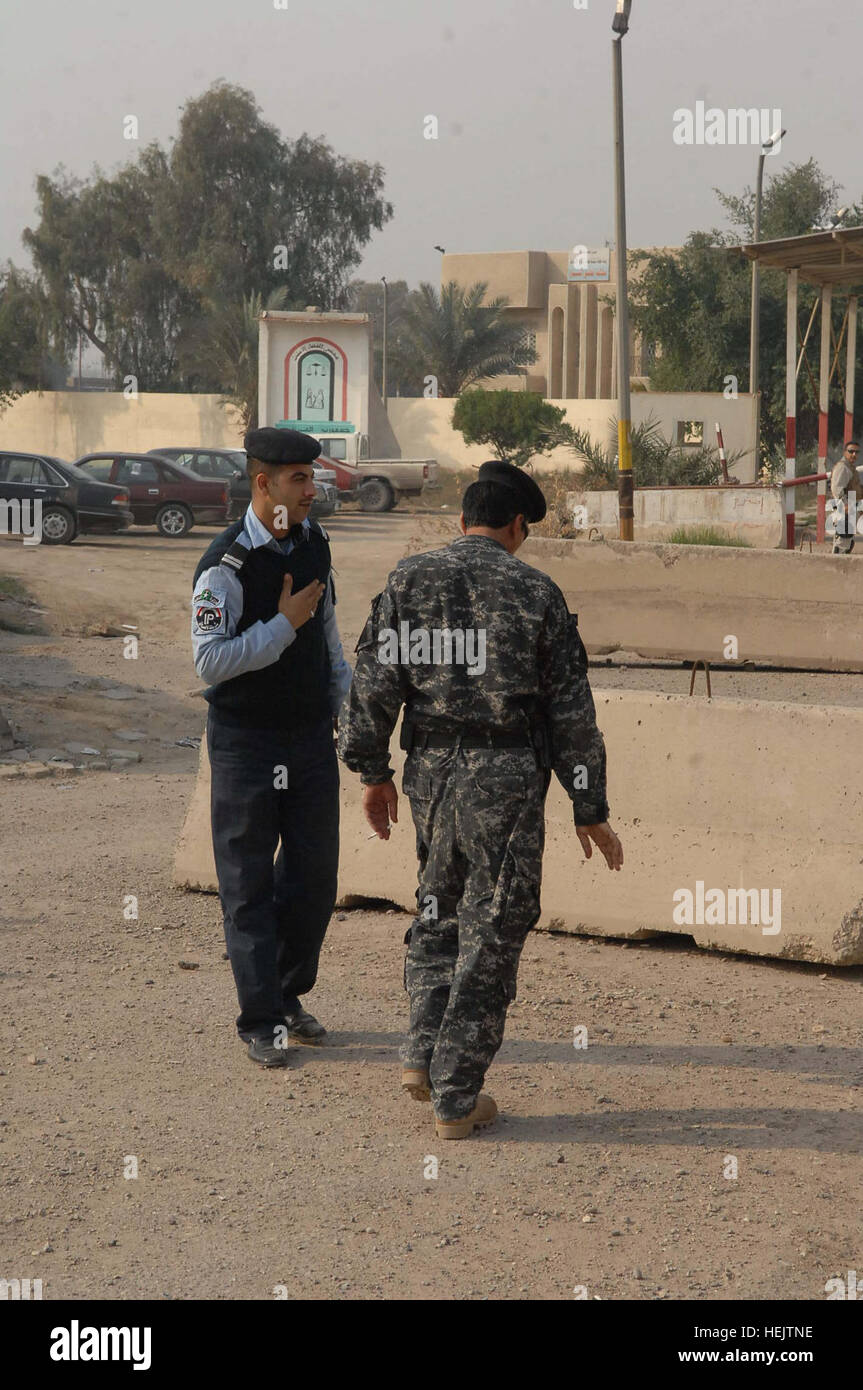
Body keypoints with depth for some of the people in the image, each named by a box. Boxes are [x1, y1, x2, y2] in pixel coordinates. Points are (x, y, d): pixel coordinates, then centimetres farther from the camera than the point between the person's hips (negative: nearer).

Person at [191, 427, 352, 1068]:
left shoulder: (314, 543, 5)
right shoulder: (226, 566, -17)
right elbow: (211, 661, -20)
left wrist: (346, 706, 15)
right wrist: (284, 623, -22)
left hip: (311, 736, 6)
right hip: (246, 743, -6)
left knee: (314, 874, 10)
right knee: (250, 884, 3)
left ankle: (289, 995, 28)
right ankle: (261, 1020, 11)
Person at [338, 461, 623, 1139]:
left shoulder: (410, 579, 3)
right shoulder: (536, 592, -2)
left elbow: (374, 679, 1)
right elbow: (572, 710, 0)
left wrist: (374, 771, 13)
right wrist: (591, 809, 6)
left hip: (431, 769, 3)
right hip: (507, 776, -3)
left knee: (438, 904, 23)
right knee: (491, 929, 4)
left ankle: (425, 1051, 13)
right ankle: (456, 1096, 7)